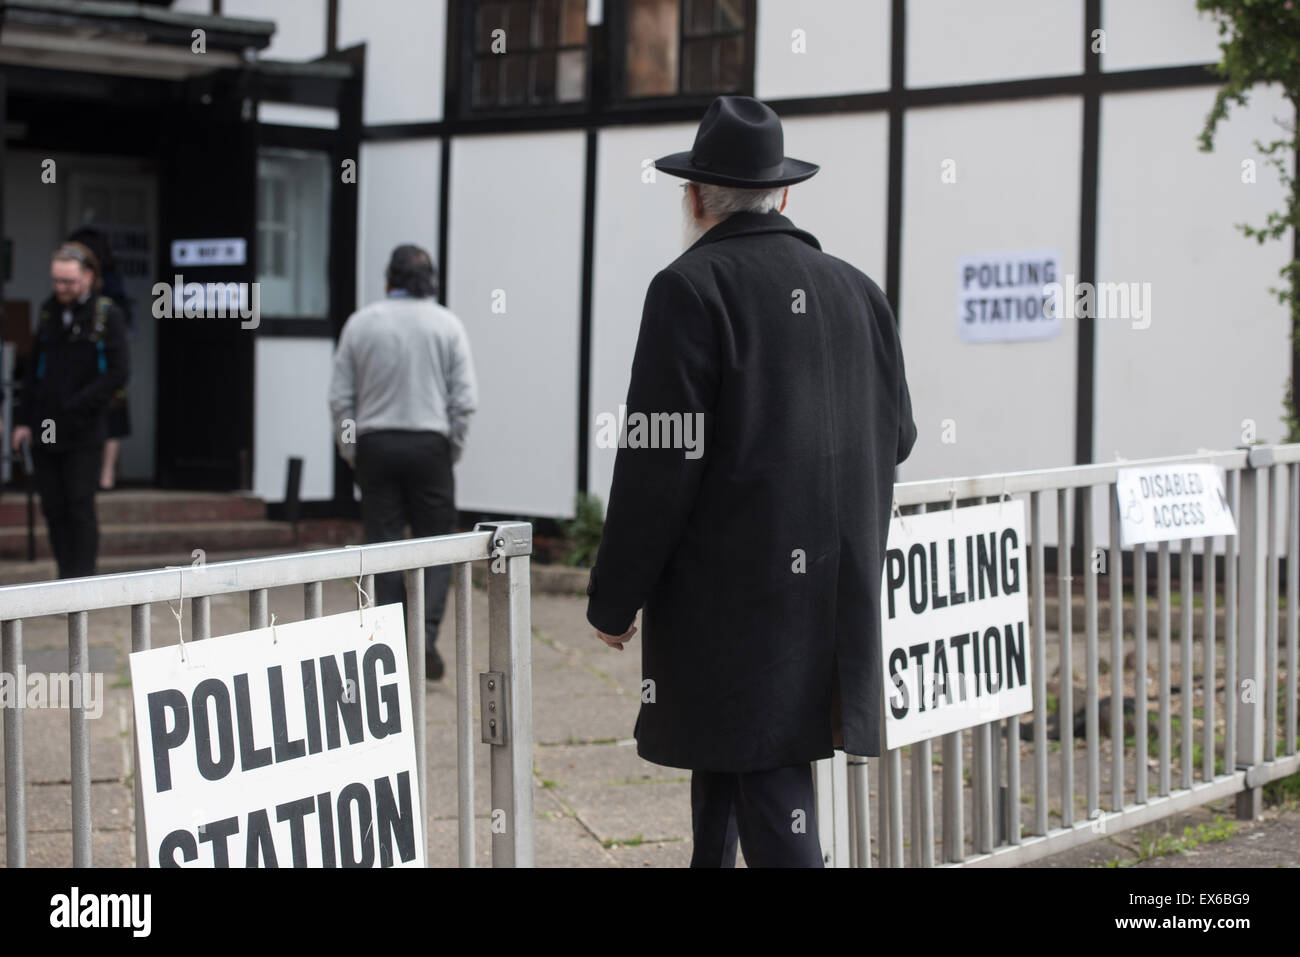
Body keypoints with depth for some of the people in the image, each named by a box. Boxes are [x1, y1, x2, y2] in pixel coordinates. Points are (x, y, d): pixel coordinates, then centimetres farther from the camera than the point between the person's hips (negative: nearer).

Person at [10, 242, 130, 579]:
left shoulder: (107, 315, -4)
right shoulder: (49, 312, 12)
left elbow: (118, 373, -10)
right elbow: (34, 369, 17)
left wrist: (77, 406, -14)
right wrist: (24, 420, 10)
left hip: (84, 434, -5)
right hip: (45, 431, 5)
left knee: (80, 508, -4)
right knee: (54, 509, 6)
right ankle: (66, 578, 14)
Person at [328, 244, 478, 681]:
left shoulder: (360, 323, 1)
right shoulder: (447, 325, -1)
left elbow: (340, 396, 1)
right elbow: (464, 398, -5)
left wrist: (349, 448, 10)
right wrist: (453, 448, 6)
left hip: (375, 445, 1)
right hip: (429, 444, -1)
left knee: (383, 545, 6)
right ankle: (426, 632, -11)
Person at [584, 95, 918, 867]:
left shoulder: (693, 287, -10)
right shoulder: (857, 291, 9)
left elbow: (660, 462, -15)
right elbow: (897, 435, 14)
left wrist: (614, 600, -8)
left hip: (733, 593, -7)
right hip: (835, 593, 7)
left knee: (768, 783, -7)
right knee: (723, 751, 21)